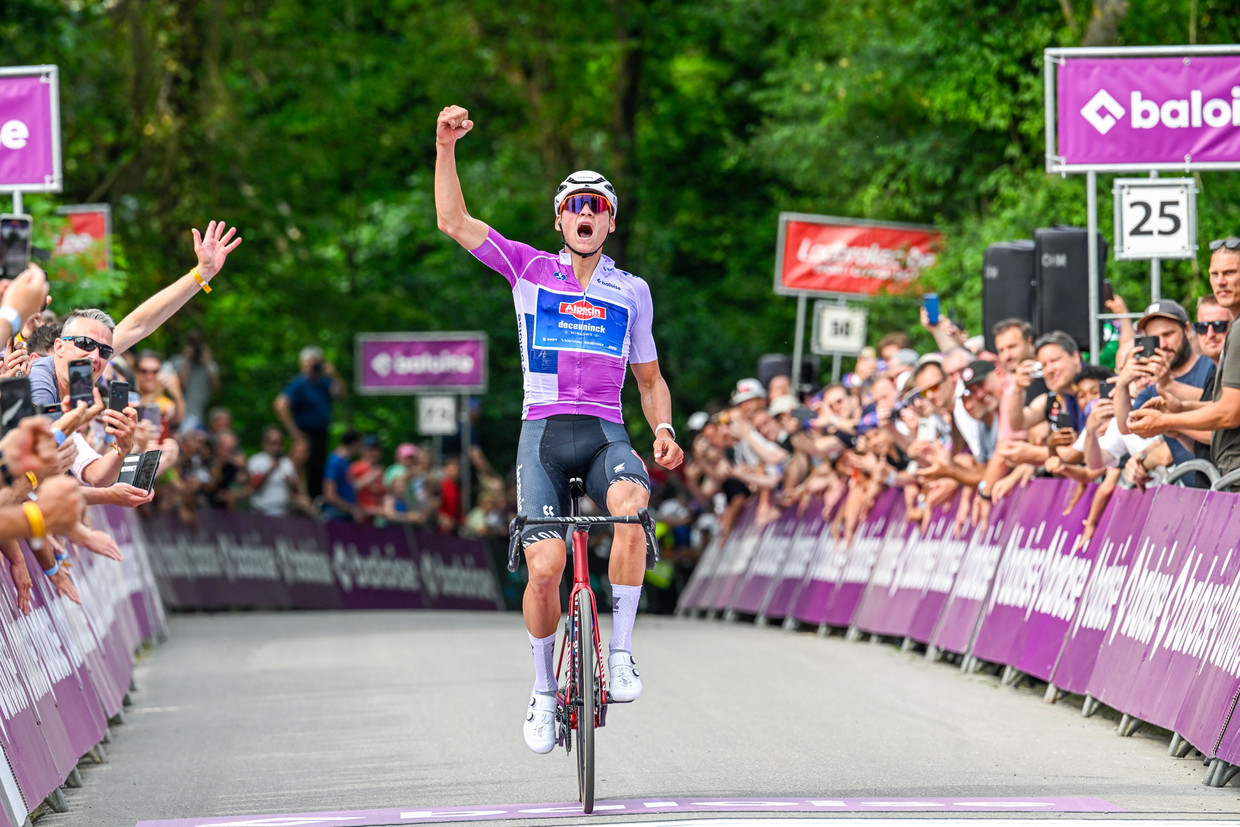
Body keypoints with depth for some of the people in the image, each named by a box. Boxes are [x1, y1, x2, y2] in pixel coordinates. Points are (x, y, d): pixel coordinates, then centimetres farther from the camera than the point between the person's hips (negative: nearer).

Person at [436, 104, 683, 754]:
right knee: (545, 567, -16)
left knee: (631, 505, -34)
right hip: (543, 432, 0)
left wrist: (663, 430, 0)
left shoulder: (631, 291, 13)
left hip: (605, 433, 1)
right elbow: (452, 221, 4)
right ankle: (544, 688, 8)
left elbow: (649, 377, 20)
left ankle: (620, 652, -24)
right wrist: (446, 146, -7)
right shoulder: (531, 269, 10)